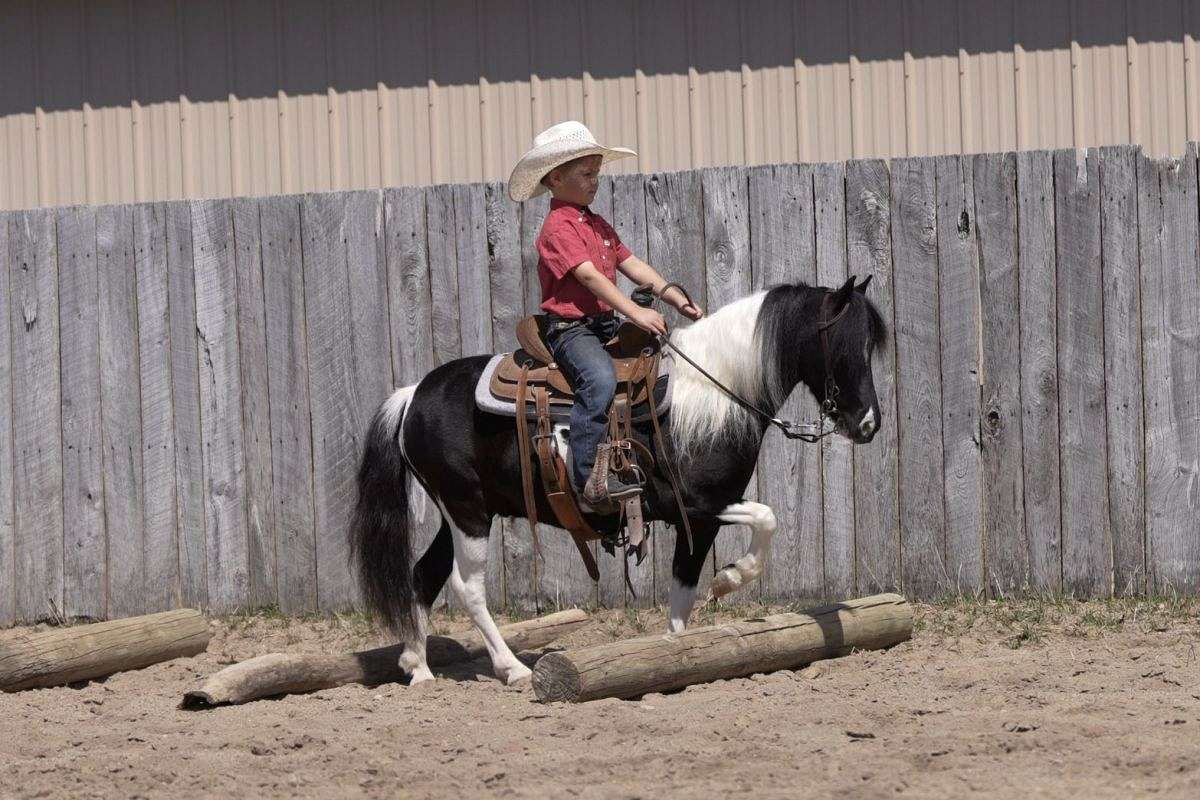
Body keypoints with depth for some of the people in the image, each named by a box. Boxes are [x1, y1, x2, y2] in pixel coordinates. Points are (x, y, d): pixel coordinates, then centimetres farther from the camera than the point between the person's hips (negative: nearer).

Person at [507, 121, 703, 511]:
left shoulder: (598, 225, 20)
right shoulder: (559, 227, -11)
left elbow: (633, 266, 17)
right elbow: (589, 275, -22)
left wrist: (678, 300, 4)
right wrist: (636, 313, -31)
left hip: (605, 326, 10)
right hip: (570, 329, -10)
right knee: (600, 379, -35)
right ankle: (591, 478, -37)